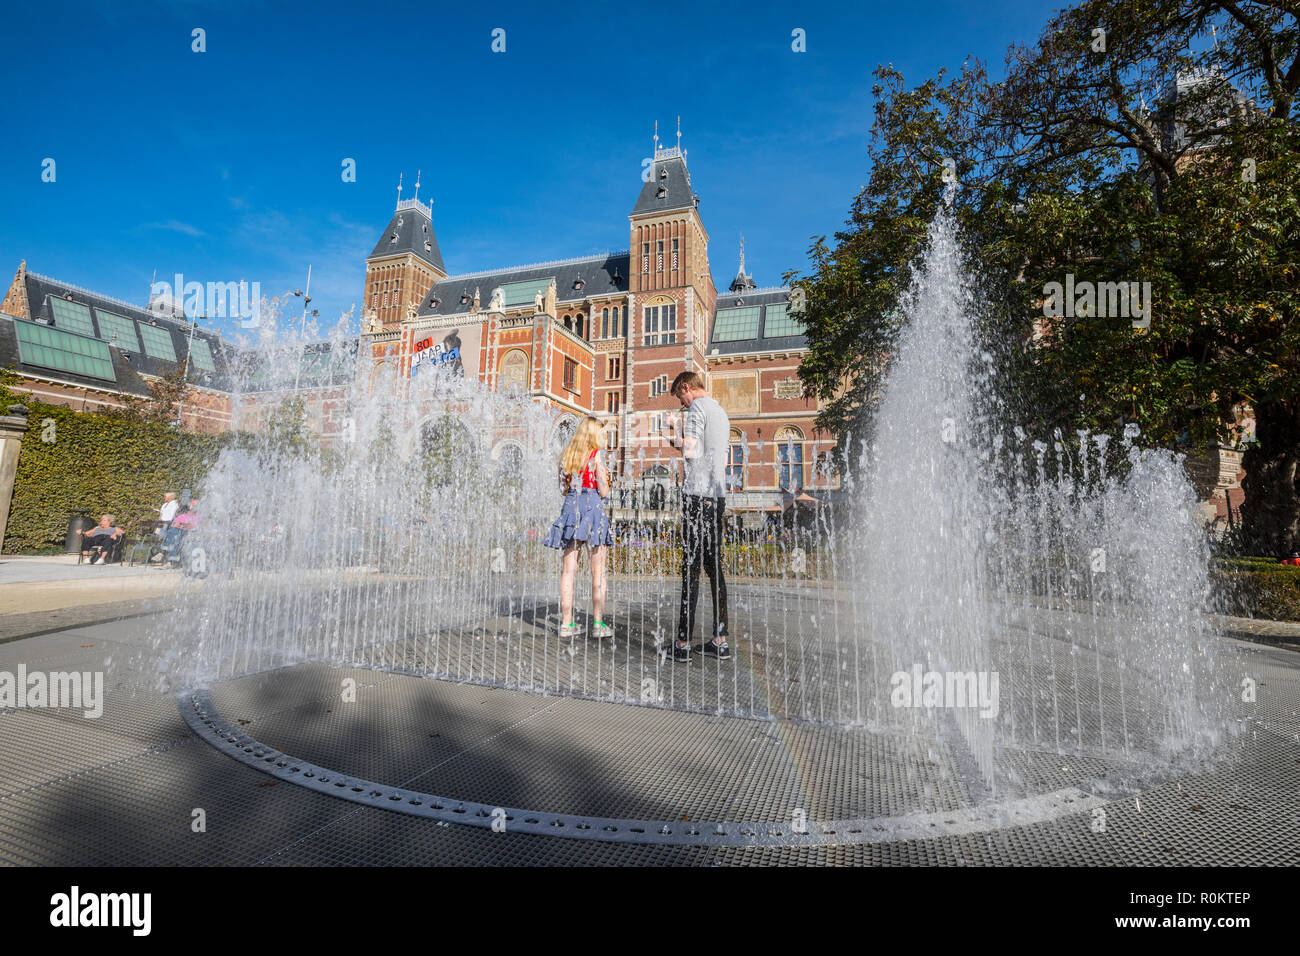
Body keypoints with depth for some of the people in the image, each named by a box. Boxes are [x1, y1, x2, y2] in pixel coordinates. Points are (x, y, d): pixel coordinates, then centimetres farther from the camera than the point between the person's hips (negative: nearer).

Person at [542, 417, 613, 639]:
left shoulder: (566, 455, 12)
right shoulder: (596, 455, -4)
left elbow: (563, 489, 15)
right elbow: (603, 492, -8)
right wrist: (606, 480, 11)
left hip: (570, 508, 5)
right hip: (593, 509, -5)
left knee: (568, 570, 7)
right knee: (598, 572, 1)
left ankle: (566, 623, 10)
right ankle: (599, 623, 2)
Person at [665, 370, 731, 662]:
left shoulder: (697, 407, -4)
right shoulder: (721, 412, 23)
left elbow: (689, 451, -15)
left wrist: (675, 436, 4)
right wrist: (679, 440, 25)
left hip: (697, 494, -8)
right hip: (718, 495, 9)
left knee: (691, 567, -7)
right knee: (713, 566, 9)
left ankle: (683, 643, -3)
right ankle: (720, 640, 13)